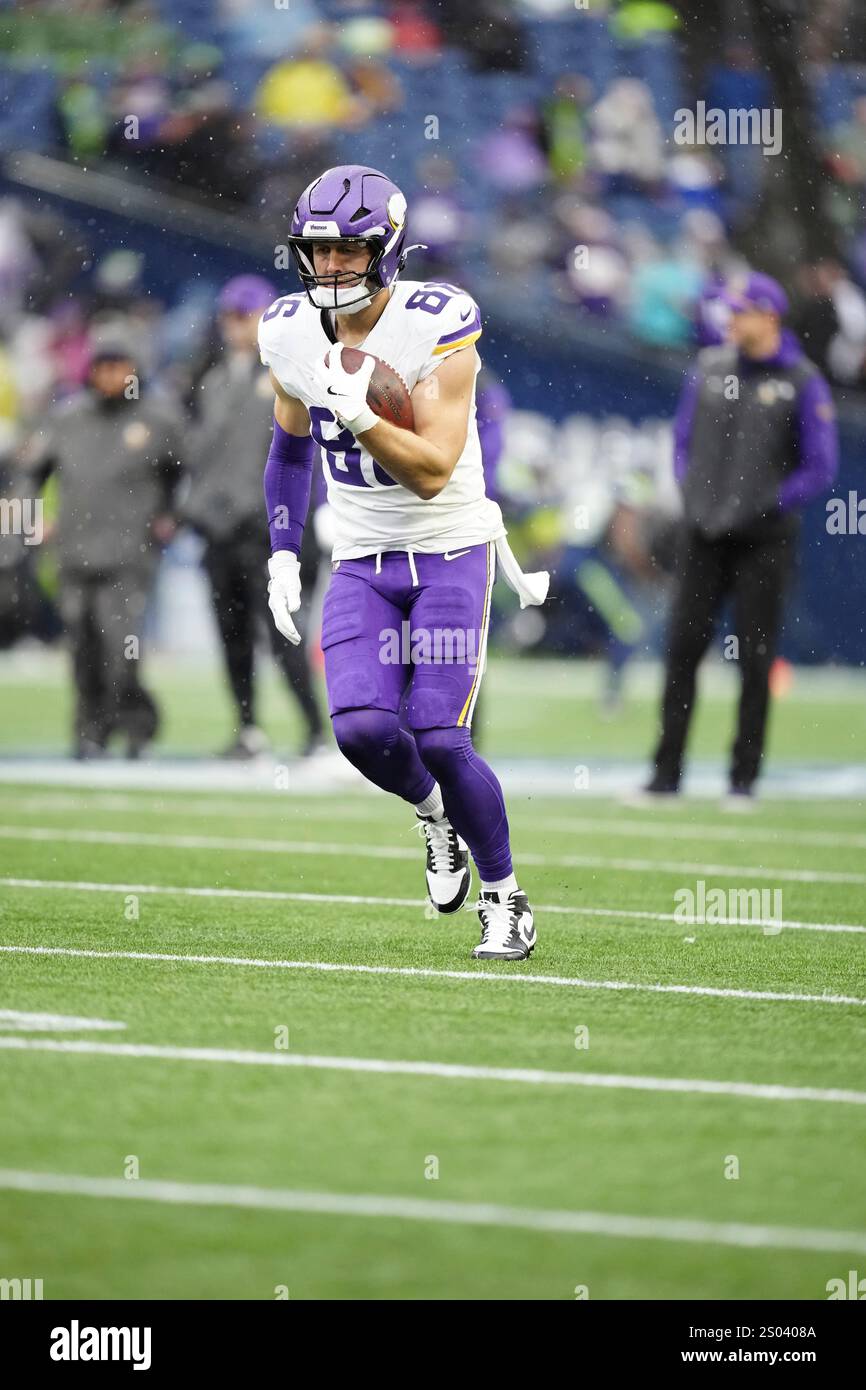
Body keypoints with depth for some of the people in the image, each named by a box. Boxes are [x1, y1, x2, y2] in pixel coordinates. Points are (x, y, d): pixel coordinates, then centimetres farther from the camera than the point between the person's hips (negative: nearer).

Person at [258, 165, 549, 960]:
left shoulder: (438, 328, -17)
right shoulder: (291, 333, 0)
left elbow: (433, 473, -22)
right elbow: (292, 448, 17)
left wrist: (355, 410, -34)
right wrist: (283, 555, 10)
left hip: (451, 552, -4)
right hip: (362, 561, 4)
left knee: (439, 738, -14)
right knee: (362, 727, -17)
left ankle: (506, 901, 7)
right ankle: (433, 815, 17)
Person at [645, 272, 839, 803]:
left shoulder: (802, 381, -4)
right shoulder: (710, 367, 9)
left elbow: (821, 466, -5)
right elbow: (684, 437, 19)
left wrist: (765, 506, -10)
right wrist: (691, 494, 6)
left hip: (764, 540, -4)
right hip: (704, 534, 4)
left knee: (756, 657, -1)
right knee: (683, 647, 1)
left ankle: (744, 777, 6)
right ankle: (667, 774, 6)